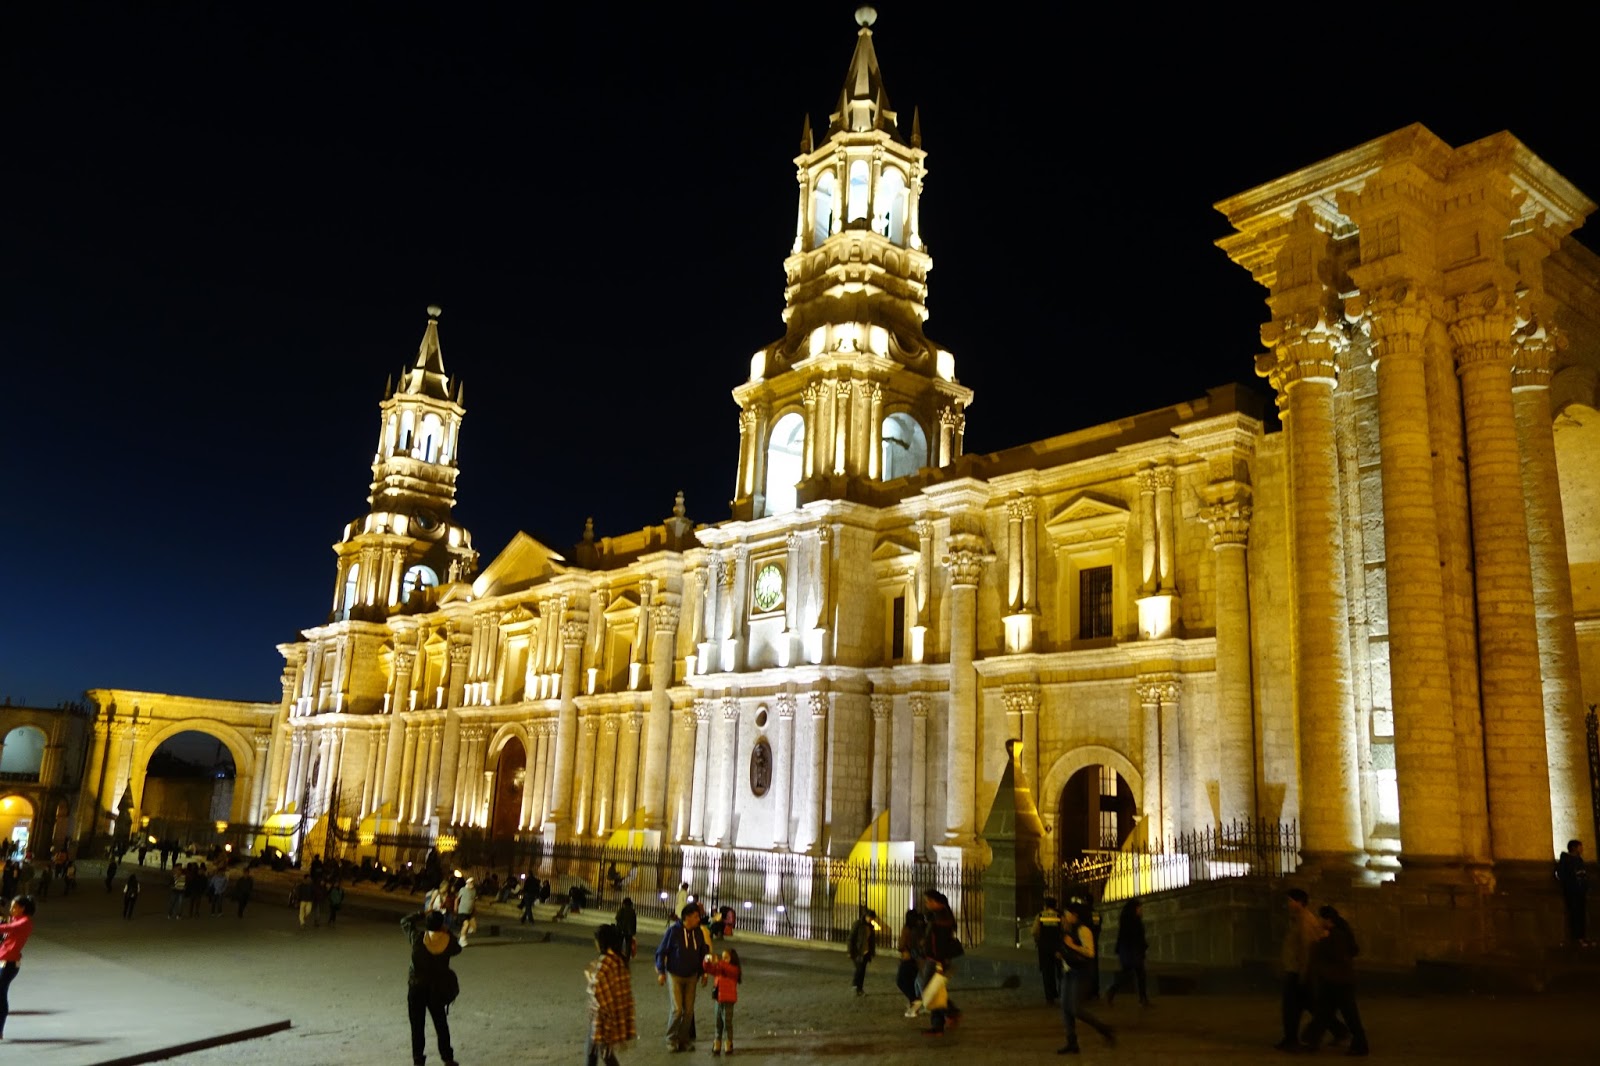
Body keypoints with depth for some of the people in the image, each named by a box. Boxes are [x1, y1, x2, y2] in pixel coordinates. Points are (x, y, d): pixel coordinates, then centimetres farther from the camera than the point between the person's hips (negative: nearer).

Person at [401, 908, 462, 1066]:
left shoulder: (418, 937, -15)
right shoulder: (448, 940, -12)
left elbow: (404, 921, 2)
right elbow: (457, 949, 11)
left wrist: (423, 914, 9)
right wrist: (447, 933, 12)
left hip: (416, 987, -2)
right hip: (438, 988, 2)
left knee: (417, 1025, 10)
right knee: (441, 1023, 16)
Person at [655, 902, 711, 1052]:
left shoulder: (699, 932, -4)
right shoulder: (674, 931, -16)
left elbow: (703, 952, 9)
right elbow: (662, 951, -10)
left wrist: (703, 972, 9)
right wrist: (661, 972, -12)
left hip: (691, 976, 4)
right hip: (675, 975, -4)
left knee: (689, 1009, 4)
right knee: (677, 1008, -8)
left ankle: (684, 1039, 19)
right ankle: (671, 1039, 10)